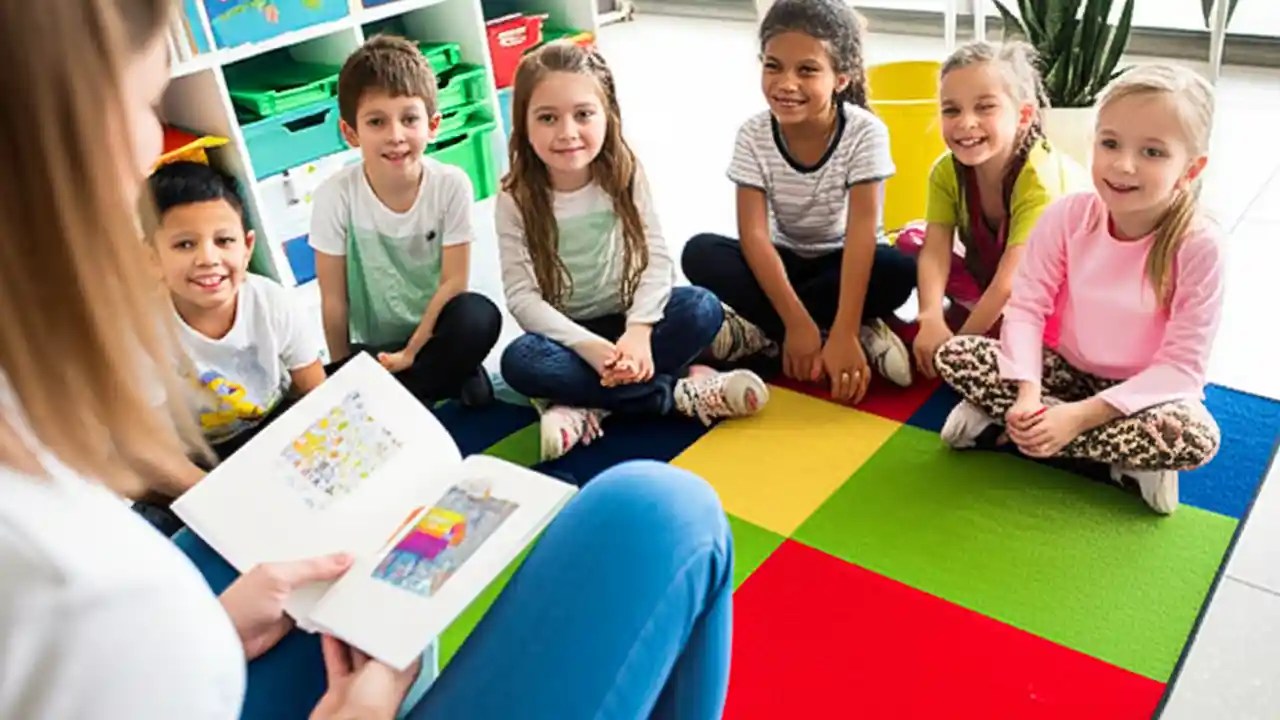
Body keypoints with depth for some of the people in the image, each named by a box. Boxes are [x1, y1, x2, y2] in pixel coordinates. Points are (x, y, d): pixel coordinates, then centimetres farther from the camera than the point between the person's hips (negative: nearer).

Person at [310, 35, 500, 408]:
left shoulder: (451, 185, -15)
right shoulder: (336, 195, -16)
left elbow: (454, 281, -12)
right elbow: (334, 299, -9)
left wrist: (411, 353, -16)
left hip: (435, 333, 0)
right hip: (372, 346, 0)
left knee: (479, 316, -31)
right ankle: (450, 379, -6)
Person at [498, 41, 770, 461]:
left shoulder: (625, 175, -7)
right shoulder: (516, 199, -12)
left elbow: (657, 258, -13)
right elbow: (521, 296, -17)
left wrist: (638, 331, -30)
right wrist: (590, 347, -30)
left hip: (627, 321, 1)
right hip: (566, 334, -1)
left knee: (702, 309, -25)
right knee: (520, 361, -33)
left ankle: (588, 407, -28)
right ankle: (679, 390, -27)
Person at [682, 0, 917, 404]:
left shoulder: (865, 133, -21)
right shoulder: (754, 136, -17)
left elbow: (862, 231, -28)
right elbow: (754, 234, -23)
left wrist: (843, 333, -38)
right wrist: (797, 322, -34)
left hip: (844, 262, -2)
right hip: (783, 262, 2)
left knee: (898, 271, -34)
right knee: (700, 254, -25)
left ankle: (759, 331, -23)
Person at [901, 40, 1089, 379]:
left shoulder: (1039, 176, -31)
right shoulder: (946, 172, -16)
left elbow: (1010, 280, -33)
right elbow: (935, 251, -26)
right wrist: (931, 322, -44)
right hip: (986, 276, 5)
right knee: (911, 239, -15)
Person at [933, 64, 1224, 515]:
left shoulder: (1197, 246, -21)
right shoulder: (1068, 216, -14)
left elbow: (1182, 366, -20)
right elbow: (1026, 306, -13)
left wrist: (1081, 415, -30)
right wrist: (1027, 394, -30)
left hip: (1141, 390, -3)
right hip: (1068, 370, 3)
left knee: (1196, 436, -35)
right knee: (953, 355, -18)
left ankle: (1004, 425, -21)